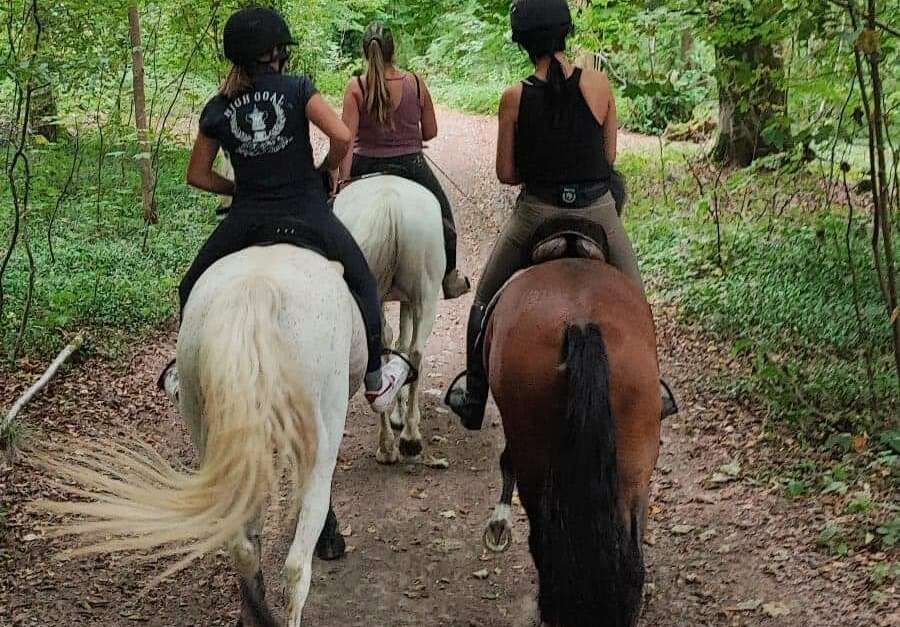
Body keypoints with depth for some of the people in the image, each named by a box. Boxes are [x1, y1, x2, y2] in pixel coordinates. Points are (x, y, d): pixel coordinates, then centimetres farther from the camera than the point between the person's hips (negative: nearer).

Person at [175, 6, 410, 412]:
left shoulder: (217, 110, 3)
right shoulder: (298, 89, -6)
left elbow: (197, 176, 7)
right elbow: (342, 137, -15)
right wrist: (325, 170, 3)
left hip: (246, 221, 1)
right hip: (307, 216, -1)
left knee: (191, 289, 24)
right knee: (363, 282, 20)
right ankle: (376, 383, 26)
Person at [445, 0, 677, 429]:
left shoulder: (515, 98, -10)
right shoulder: (599, 85, -7)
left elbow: (506, 173, -4)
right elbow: (610, 157, 1)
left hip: (536, 212, 0)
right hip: (598, 210, 1)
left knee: (485, 302, 19)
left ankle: (474, 401, 26)